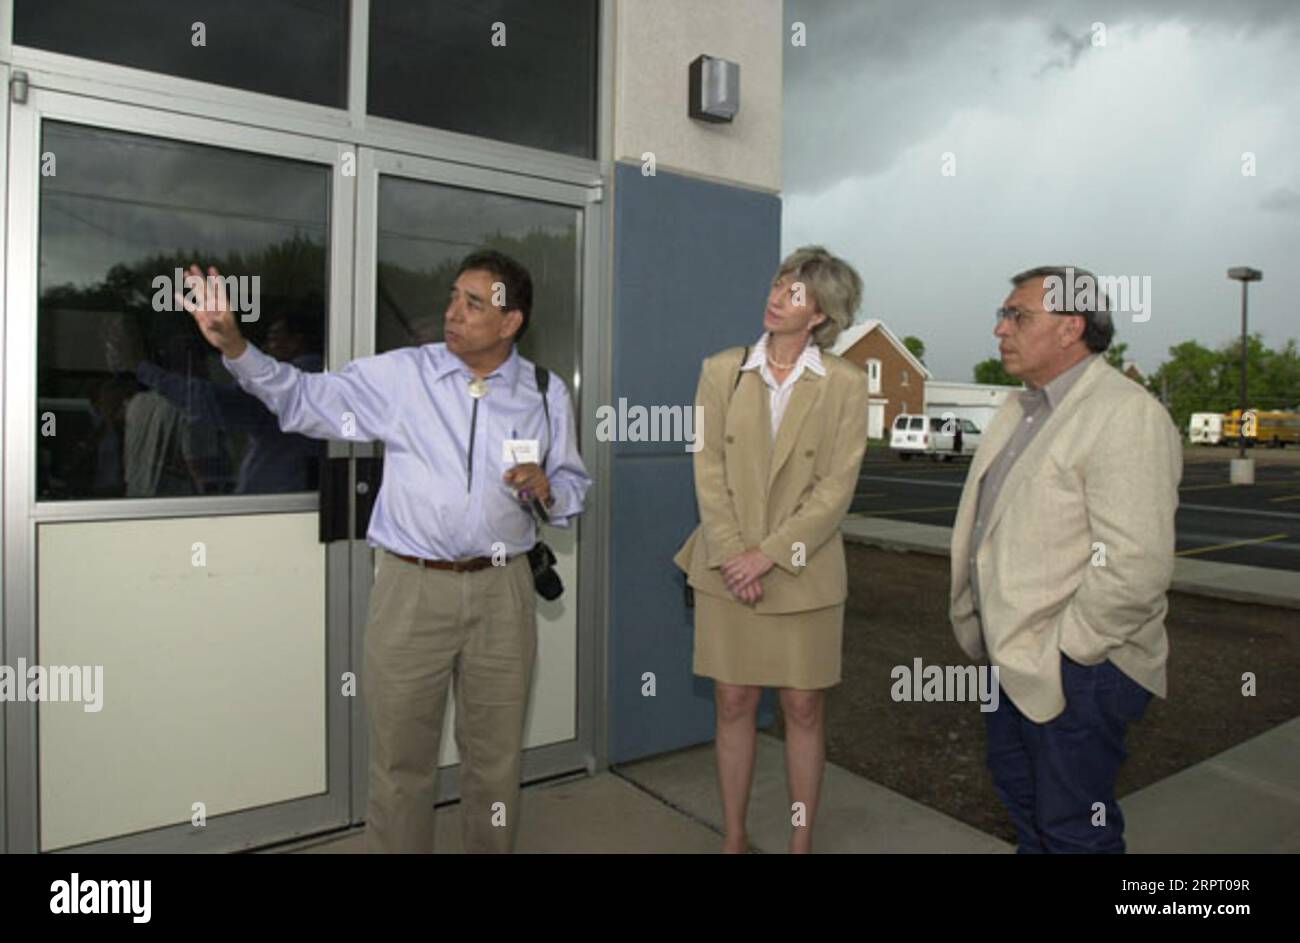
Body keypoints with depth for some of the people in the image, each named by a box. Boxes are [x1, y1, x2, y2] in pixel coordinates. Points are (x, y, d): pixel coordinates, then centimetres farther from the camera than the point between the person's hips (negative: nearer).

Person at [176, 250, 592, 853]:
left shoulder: (547, 395, 5)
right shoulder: (401, 375, -1)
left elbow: (573, 488, 12)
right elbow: (305, 399, -3)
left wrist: (546, 489, -10)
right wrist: (235, 347, -17)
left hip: (502, 593, 2)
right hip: (411, 589, -1)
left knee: (495, 757, 16)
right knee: (400, 761, 9)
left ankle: (491, 848, 37)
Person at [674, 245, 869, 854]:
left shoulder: (845, 384, -2)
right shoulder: (721, 371, 3)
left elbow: (836, 487, -7)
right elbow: (708, 471, -1)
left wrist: (769, 554, -14)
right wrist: (731, 555, -10)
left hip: (803, 573, -1)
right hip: (726, 569, 2)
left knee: (804, 710, 9)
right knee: (734, 705, 10)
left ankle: (801, 840, 27)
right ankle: (733, 837, 27)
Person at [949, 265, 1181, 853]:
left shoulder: (1126, 414, -20)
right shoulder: (1020, 410, 10)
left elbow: (1136, 566, -27)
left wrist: (1065, 654, -19)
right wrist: (975, 621, 11)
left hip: (1075, 665, -9)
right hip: (1013, 653, 9)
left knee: (1072, 828, 7)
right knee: (1019, 789, 25)